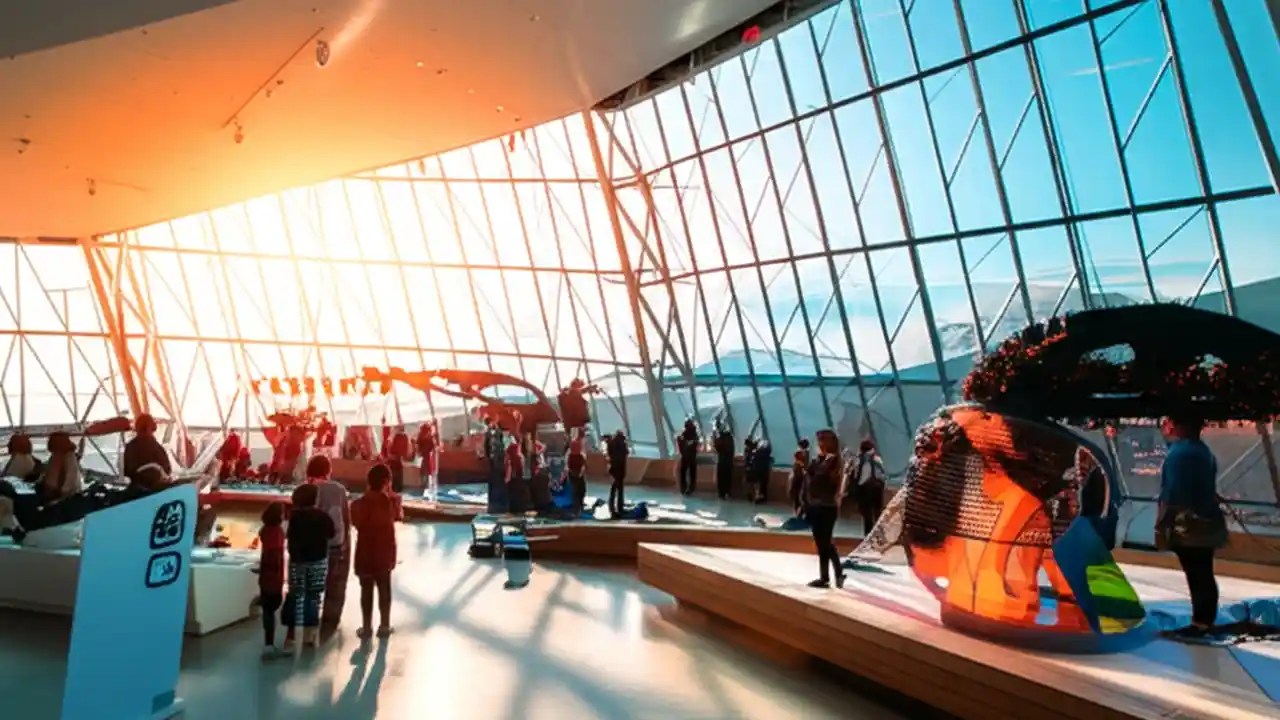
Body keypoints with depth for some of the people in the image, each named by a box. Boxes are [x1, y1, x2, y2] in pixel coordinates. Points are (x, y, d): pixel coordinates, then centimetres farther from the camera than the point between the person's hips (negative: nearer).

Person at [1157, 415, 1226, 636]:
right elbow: (1206, 489, 18)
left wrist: (1161, 525, -16)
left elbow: (1171, 493, -20)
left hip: (1187, 526, -10)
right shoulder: (1204, 451, 14)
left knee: (1196, 576, -4)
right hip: (1206, 523, 10)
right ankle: (1205, 621, 20)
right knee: (1204, 575, 13)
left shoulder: (1178, 453, -17)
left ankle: (1200, 622, 2)